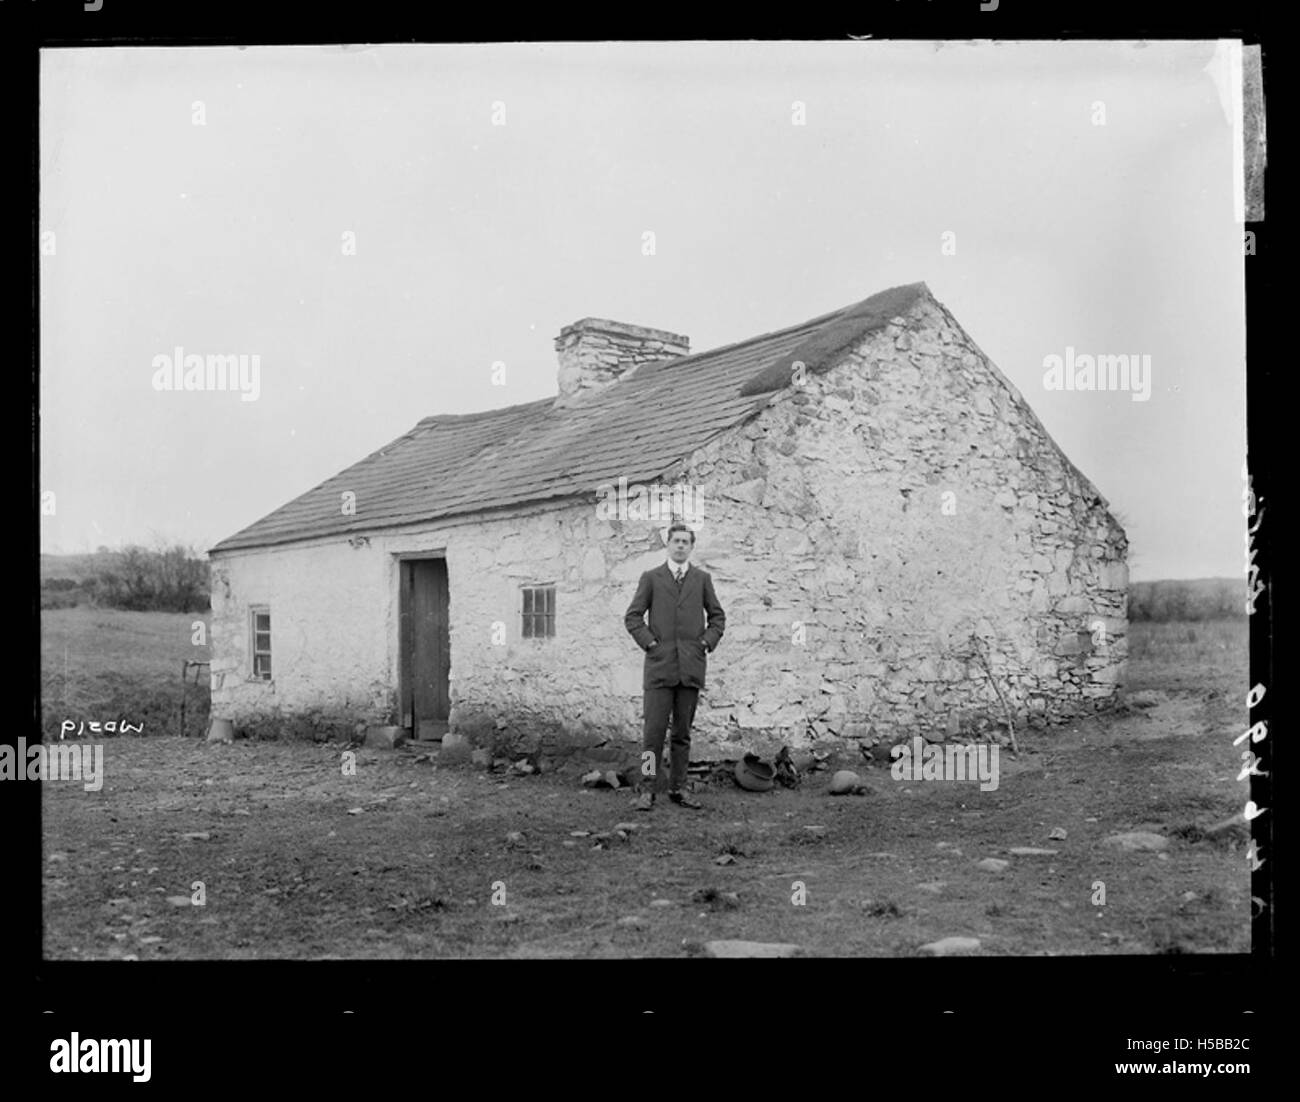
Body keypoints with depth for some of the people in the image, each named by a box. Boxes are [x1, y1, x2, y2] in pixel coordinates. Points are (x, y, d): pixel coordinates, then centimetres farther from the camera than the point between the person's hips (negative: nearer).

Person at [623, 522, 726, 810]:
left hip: (691, 667, 2)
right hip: (659, 666, -2)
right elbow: (632, 617, 6)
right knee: (654, 730, -7)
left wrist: (707, 643, 3)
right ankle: (646, 790, -3)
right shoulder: (651, 578, 7)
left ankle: (678, 789, 13)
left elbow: (718, 617, 16)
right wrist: (650, 643, -4)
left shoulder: (702, 579, 12)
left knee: (683, 732, 6)